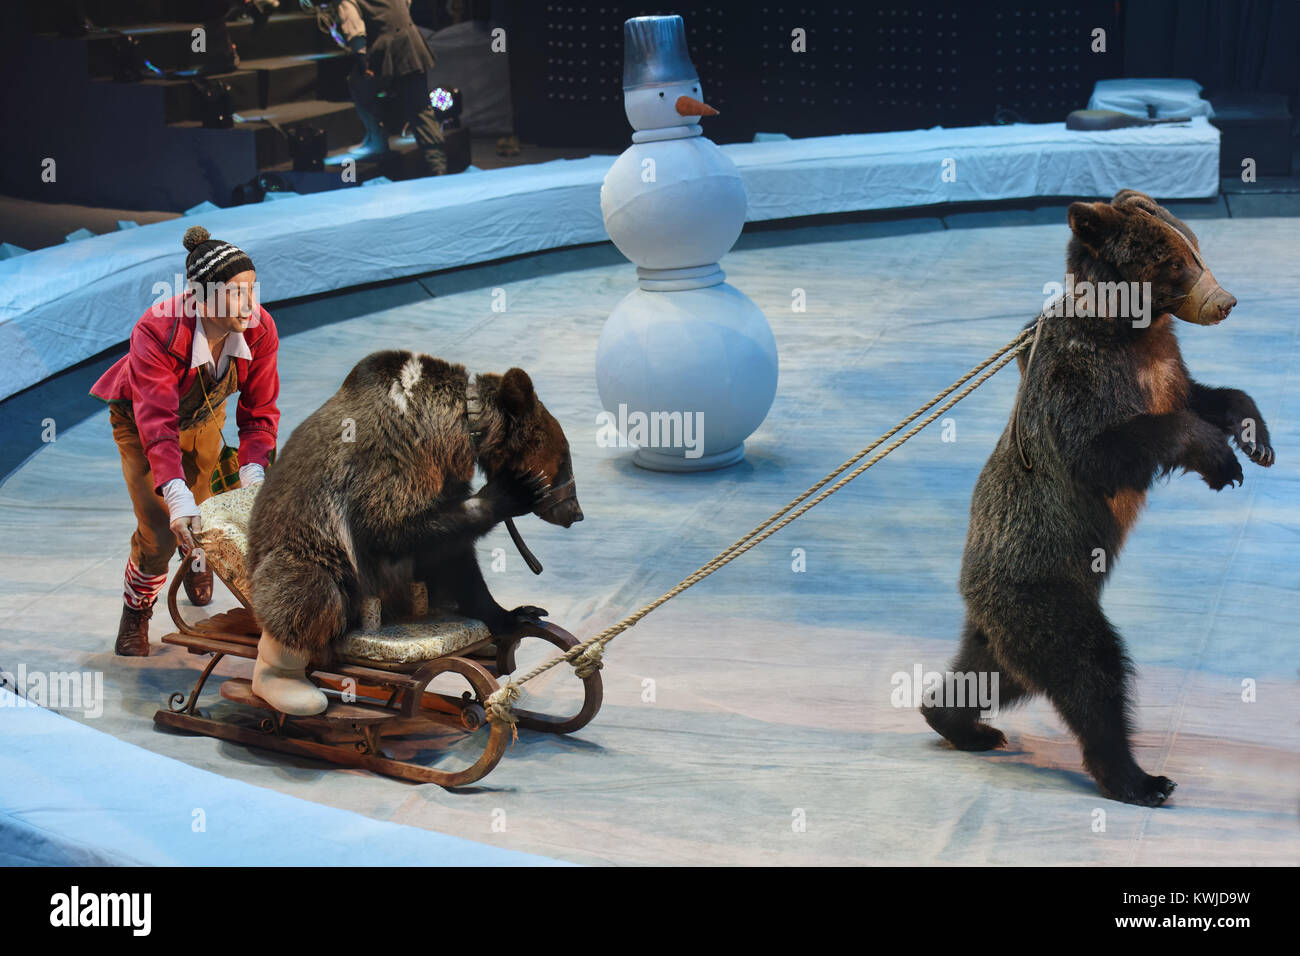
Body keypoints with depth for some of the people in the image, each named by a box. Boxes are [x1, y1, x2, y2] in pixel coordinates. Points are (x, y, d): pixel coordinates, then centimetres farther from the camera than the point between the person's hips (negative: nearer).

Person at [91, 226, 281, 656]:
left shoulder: (260, 330, -29)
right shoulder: (156, 331, -42)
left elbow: (260, 410, -21)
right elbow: (156, 421, -47)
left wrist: (252, 472, -36)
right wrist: (176, 495, -57)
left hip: (203, 418, 4)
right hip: (139, 422, -4)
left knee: (203, 506, 19)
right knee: (159, 532, -11)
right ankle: (134, 619, 17)